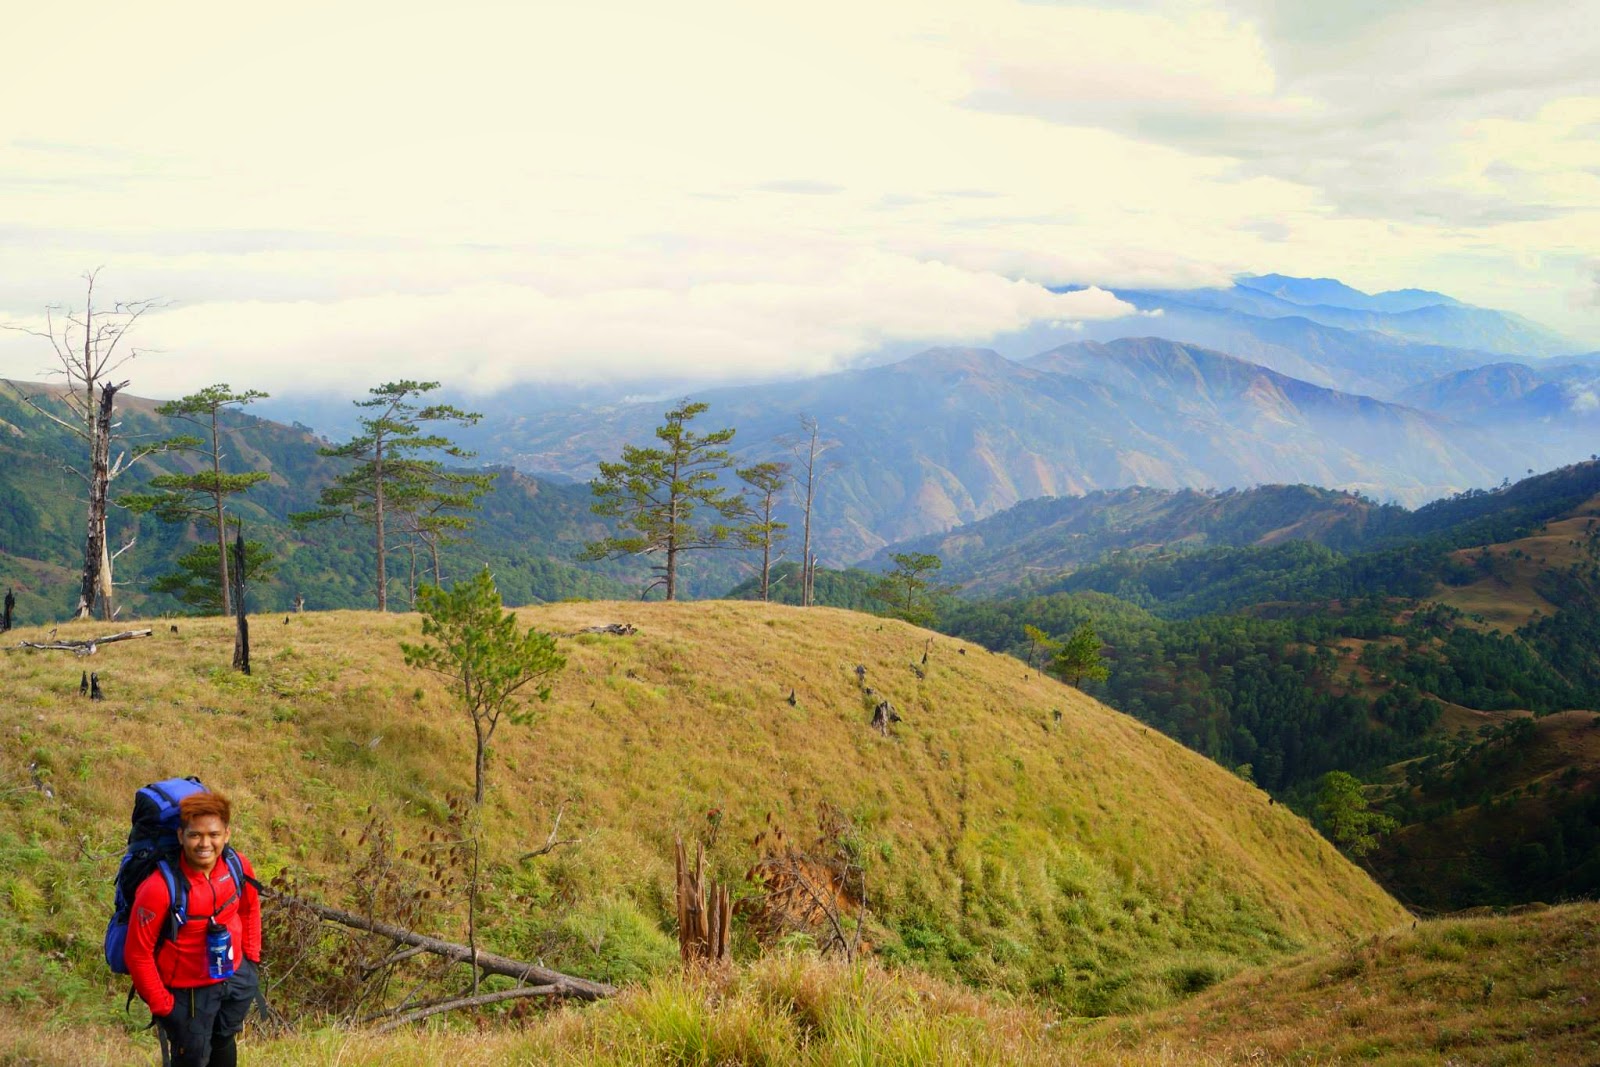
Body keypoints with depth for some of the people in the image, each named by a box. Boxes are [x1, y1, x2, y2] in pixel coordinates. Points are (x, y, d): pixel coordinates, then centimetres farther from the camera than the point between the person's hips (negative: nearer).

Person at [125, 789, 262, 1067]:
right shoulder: (159, 888, -32)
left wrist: (251, 957, 8)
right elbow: (138, 953, -21)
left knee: (224, 1041, 28)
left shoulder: (238, 866, -16)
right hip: (188, 991, -5)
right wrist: (162, 1005, -15)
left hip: (236, 977, 5)